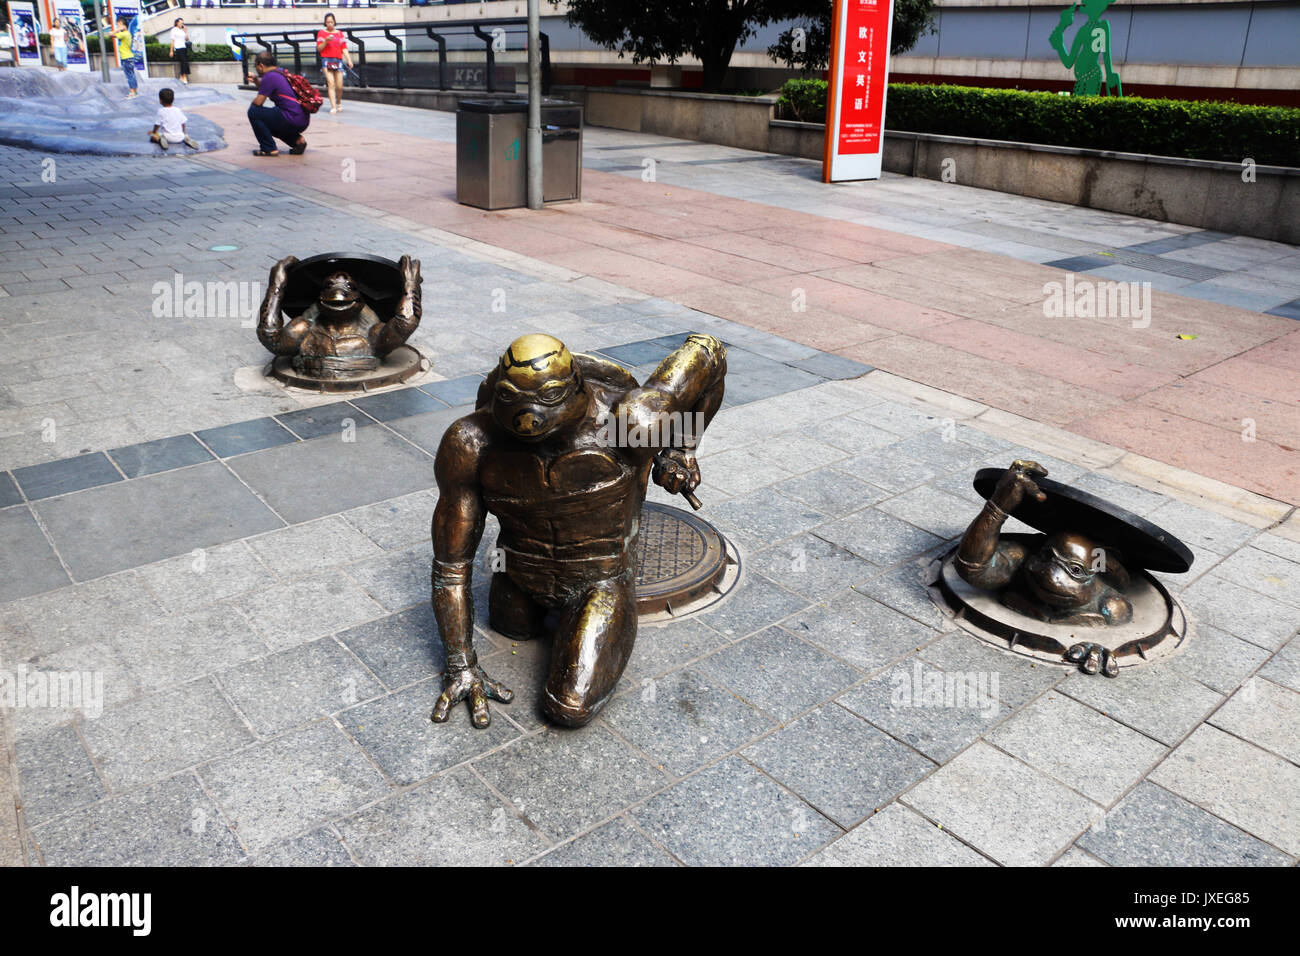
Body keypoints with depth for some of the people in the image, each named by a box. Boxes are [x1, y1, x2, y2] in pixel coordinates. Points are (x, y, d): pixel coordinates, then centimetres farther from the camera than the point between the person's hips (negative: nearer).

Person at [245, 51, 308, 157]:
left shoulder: (269, 77, -11)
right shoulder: (281, 72, 17)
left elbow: (258, 102, -10)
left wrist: (253, 101, 11)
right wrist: (256, 80, 25)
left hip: (293, 122, -9)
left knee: (253, 111, -6)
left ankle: (268, 148, -2)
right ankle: (296, 140, 13)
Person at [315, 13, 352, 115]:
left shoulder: (340, 33, 14)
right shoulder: (321, 33, 8)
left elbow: (344, 48, 11)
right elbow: (319, 48, 4)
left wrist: (349, 60, -1)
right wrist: (326, 41, -11)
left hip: (338, 60, 2)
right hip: (326, 60, -2)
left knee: (339, 86, -4)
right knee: (331, 84, -14)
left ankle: (339, 103, 24)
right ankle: (333, 107, -17)